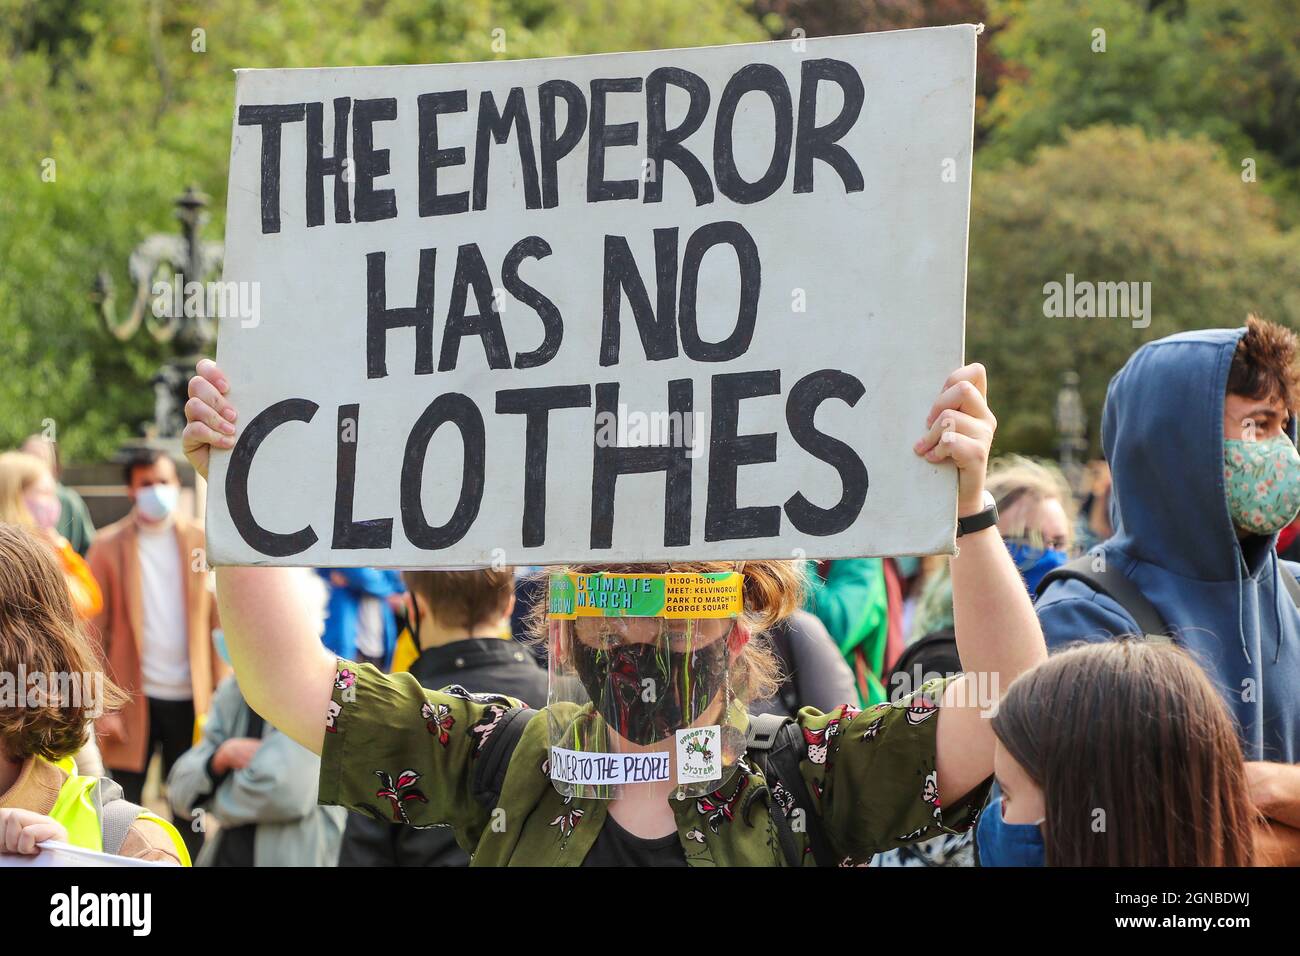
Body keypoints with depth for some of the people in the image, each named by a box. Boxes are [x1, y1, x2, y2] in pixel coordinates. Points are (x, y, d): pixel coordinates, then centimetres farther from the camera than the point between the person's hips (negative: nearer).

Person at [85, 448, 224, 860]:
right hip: (133, 698, -2)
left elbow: (216, 622, 5)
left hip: (190, 698, 2)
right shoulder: (108, 546, -2)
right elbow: (94, 632, -2)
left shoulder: (201, 542, 3)